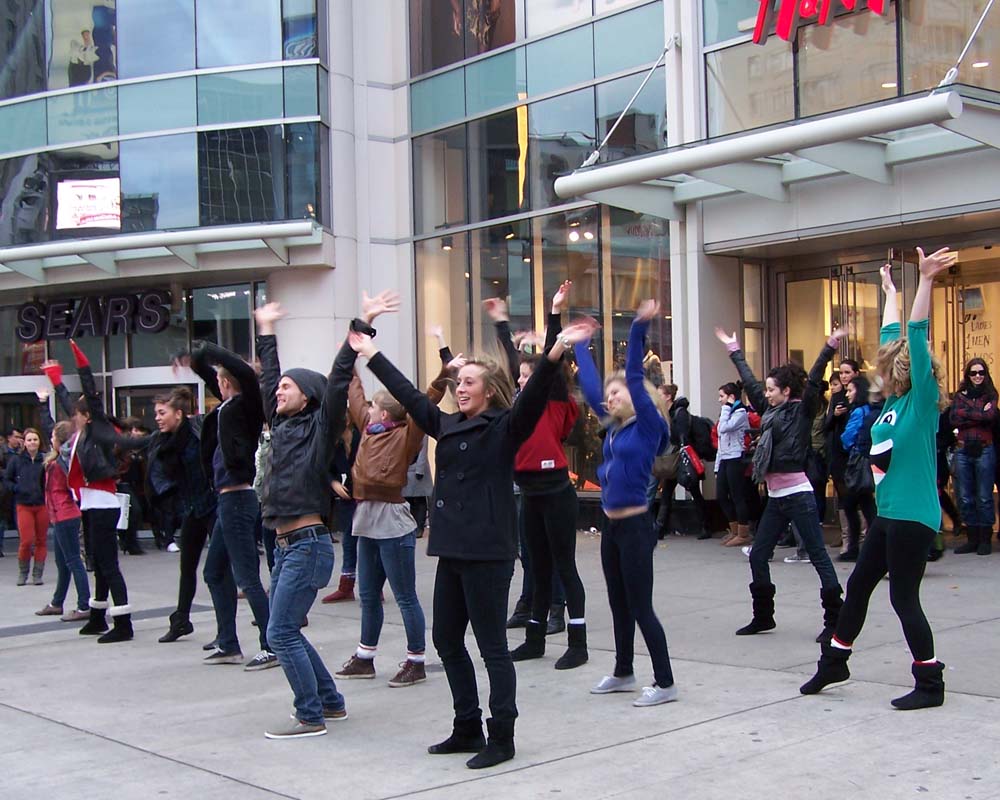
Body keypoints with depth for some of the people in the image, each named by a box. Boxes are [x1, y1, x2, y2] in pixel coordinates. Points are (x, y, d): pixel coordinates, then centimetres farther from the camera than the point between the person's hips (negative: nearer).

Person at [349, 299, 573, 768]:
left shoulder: (504, 428, -7)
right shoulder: (447, 425, 13)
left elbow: (532, 398, -24)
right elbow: (408, 394, 22)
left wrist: (554, 355, -39)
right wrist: (372, 355, 29)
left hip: (488, 553, -8)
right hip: (452, 551, 8)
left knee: (492, 646, -1)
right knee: (447, 641, 14)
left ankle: (501, 738, 9)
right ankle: (468, 729, 27)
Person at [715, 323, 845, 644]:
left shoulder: (801, 411, -5)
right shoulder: (771, 410, 14)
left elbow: (814, 382, -17)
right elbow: (749, 381, 22)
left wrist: (830, 347, -27)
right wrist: (733, 349, 30)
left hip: (798, 496, -9)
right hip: (775, 498, 9)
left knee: (818, 556, -4)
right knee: (758, 556, 11)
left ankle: (834, 620, 0)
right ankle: (763, 617, 22)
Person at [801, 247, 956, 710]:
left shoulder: (922, 402, -12)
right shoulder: (895, 402, 8)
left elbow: (915, 341, -22)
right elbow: (893, 340, 18)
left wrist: (926, 281, -27)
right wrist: (889, 291, 28)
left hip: (913, 516, -9)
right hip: (888, 514, 9)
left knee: (903, 598, -1)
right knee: (858, 585, 17)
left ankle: (930, 684, 12)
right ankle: (833, 663, 31)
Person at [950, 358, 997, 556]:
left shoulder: (990, 395, 6)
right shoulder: (960, 395, 10)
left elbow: (990, 415, -13)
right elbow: (954, 420, -5)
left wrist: (966, 412, -9)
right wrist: (979, 414, -9)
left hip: (984, 450, -2)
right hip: (963, 450, 2)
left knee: (984, 497, -1)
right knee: (965, 498, 5)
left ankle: (986, 539, 7)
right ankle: (972, 538, 14)